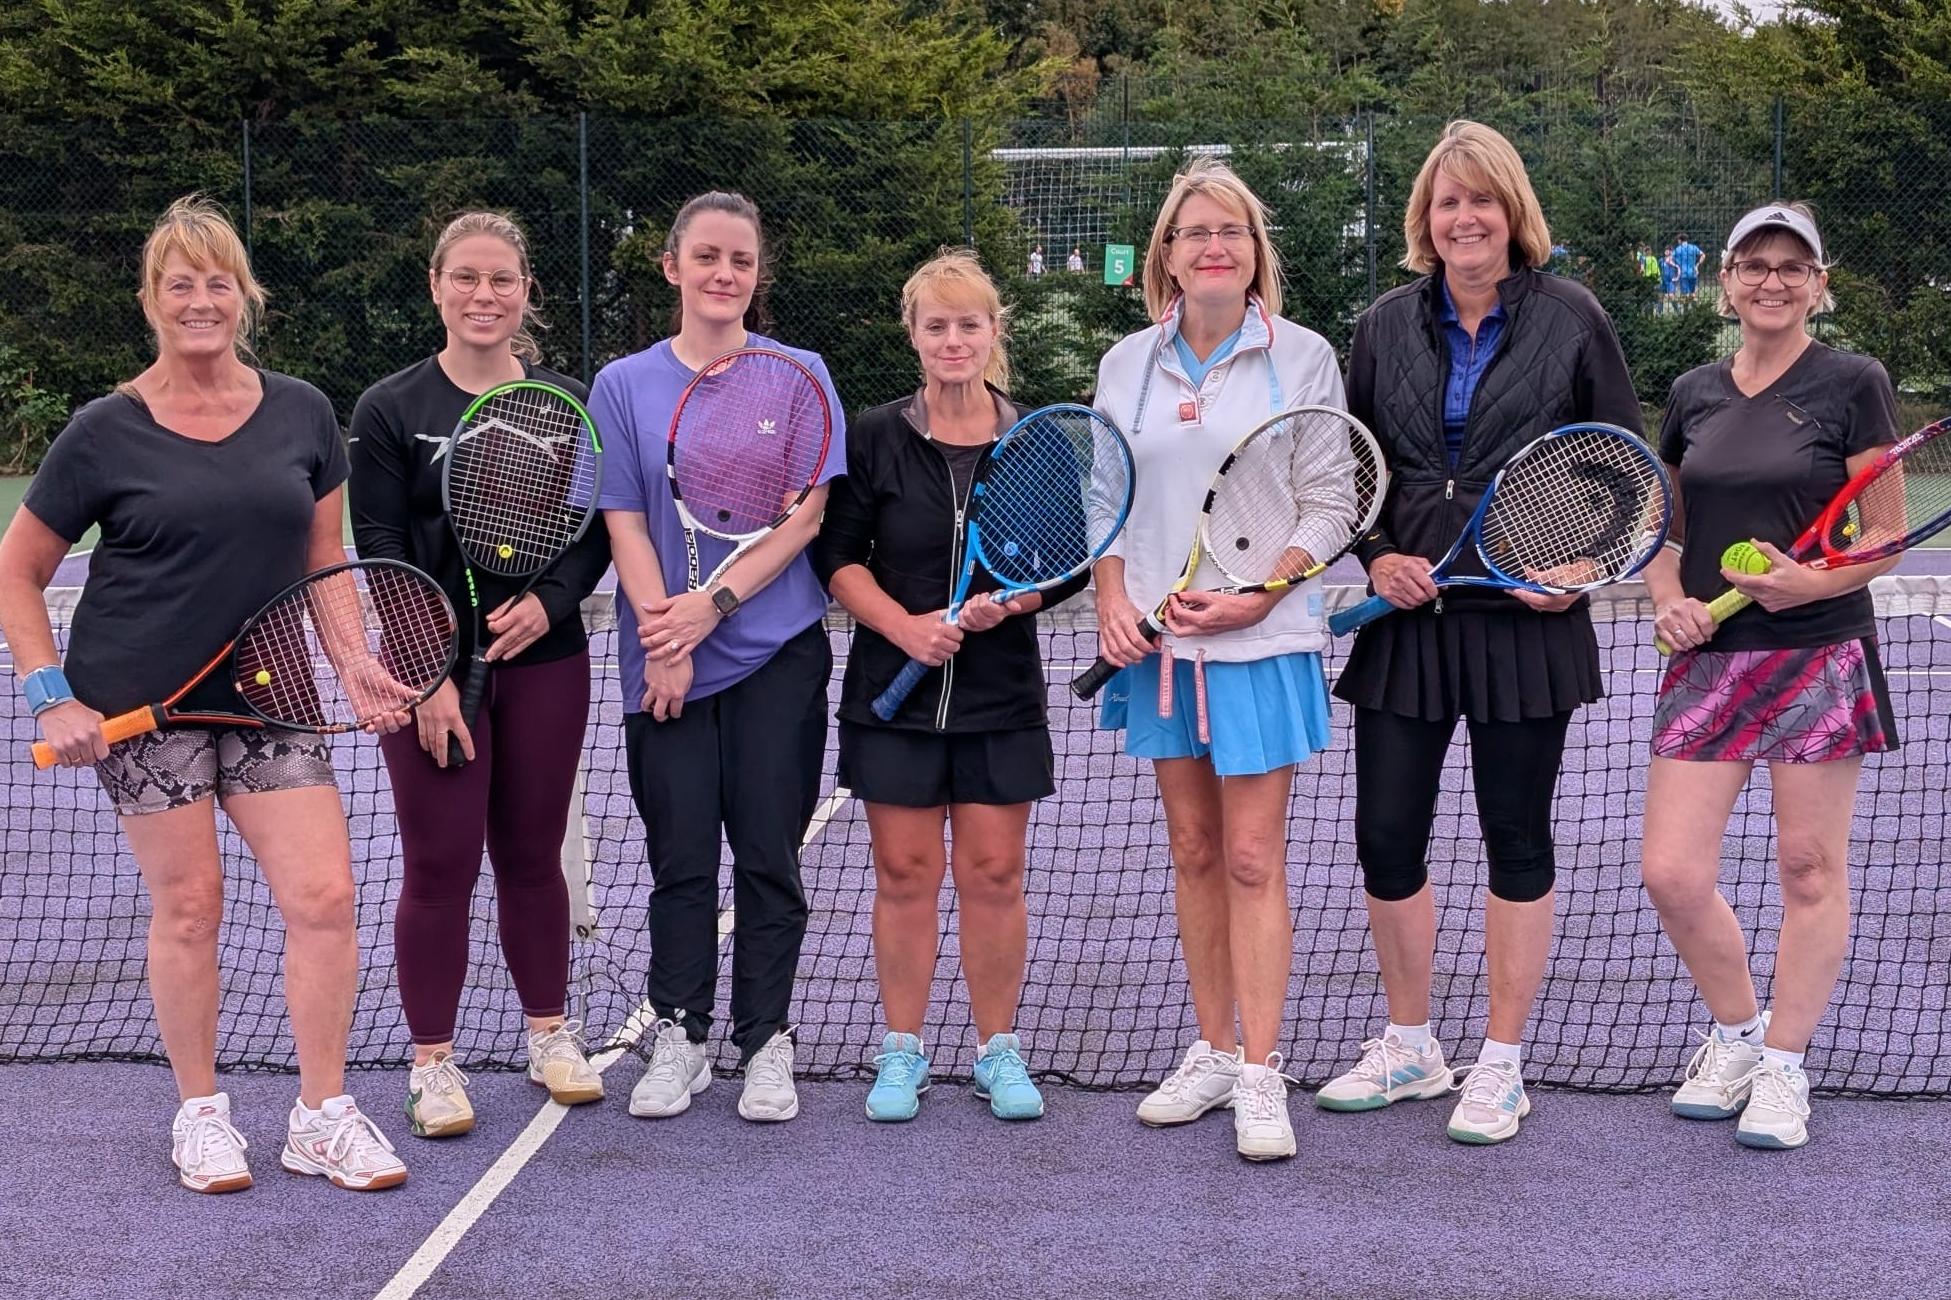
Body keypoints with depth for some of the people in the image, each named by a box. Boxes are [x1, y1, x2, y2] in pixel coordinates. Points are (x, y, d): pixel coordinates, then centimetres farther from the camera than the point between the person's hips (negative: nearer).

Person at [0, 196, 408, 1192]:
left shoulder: (302, 412, 5)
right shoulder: (106, 431, -4)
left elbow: (323, 563, 12)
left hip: (268, 696, 3)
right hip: (141, 701, -3)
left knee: (324, 895, -5)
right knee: (188, 905, 2)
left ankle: (321, 1119, 10)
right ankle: (199, 1112, 21)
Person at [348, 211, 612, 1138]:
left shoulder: (566, 403, 5)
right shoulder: (389, 410, -2)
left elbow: (597, 531, 5)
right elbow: (383, 551, -6)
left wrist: (549, 601, -14)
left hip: (545, 660, 2)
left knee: (532, 855, 11)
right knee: (440, 866, 0)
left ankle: (551, 1035, 26)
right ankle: (432, 1064, 12)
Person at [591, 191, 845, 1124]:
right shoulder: (625, 385, 5)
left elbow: (803, 515, -5)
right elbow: (624, 524, 1)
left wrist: (713, 605, -13)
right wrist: (663, 640, -10)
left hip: (776, 655, 0)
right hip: (666, 662, 1)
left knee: (768, 854, 3)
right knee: (681, 856, 4)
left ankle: (764, 1043, 13)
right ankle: (678, 1039, 16)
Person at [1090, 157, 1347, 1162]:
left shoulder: (1301, 356, -1)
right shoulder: (1127, 364, 9)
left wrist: (1257, 597, -14)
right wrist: (1110, 600, -4)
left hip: (1261, 640, -4)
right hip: (1156, 643, 4)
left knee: (1251, 861, -4)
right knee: (1193, 853, 10)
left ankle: (1258, 1076, 2)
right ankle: (1212, 1051, 20)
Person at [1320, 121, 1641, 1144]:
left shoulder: (1570, 319, -1)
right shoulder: (1388, 325, 7)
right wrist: (1375, 556, -2)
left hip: (1525, 621, -3)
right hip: (1407, 617, 3)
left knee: (1516, 838, 6)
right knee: (1386, 837, 4)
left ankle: (1500, 1067, 18)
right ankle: (1409, 1048, 24)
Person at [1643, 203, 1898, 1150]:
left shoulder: (1853, 383, -2)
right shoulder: (1692, 395, 10)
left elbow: (1888, 536, -2)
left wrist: (1814, 581, -20)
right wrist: (1668, 599, -1)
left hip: (1818, 655, -4)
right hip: (1707, 659, 4)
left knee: (1810, 868, 3)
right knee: (1671, 875, -1)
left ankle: (1783, 1069, 18)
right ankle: (1736, 1035, 23)